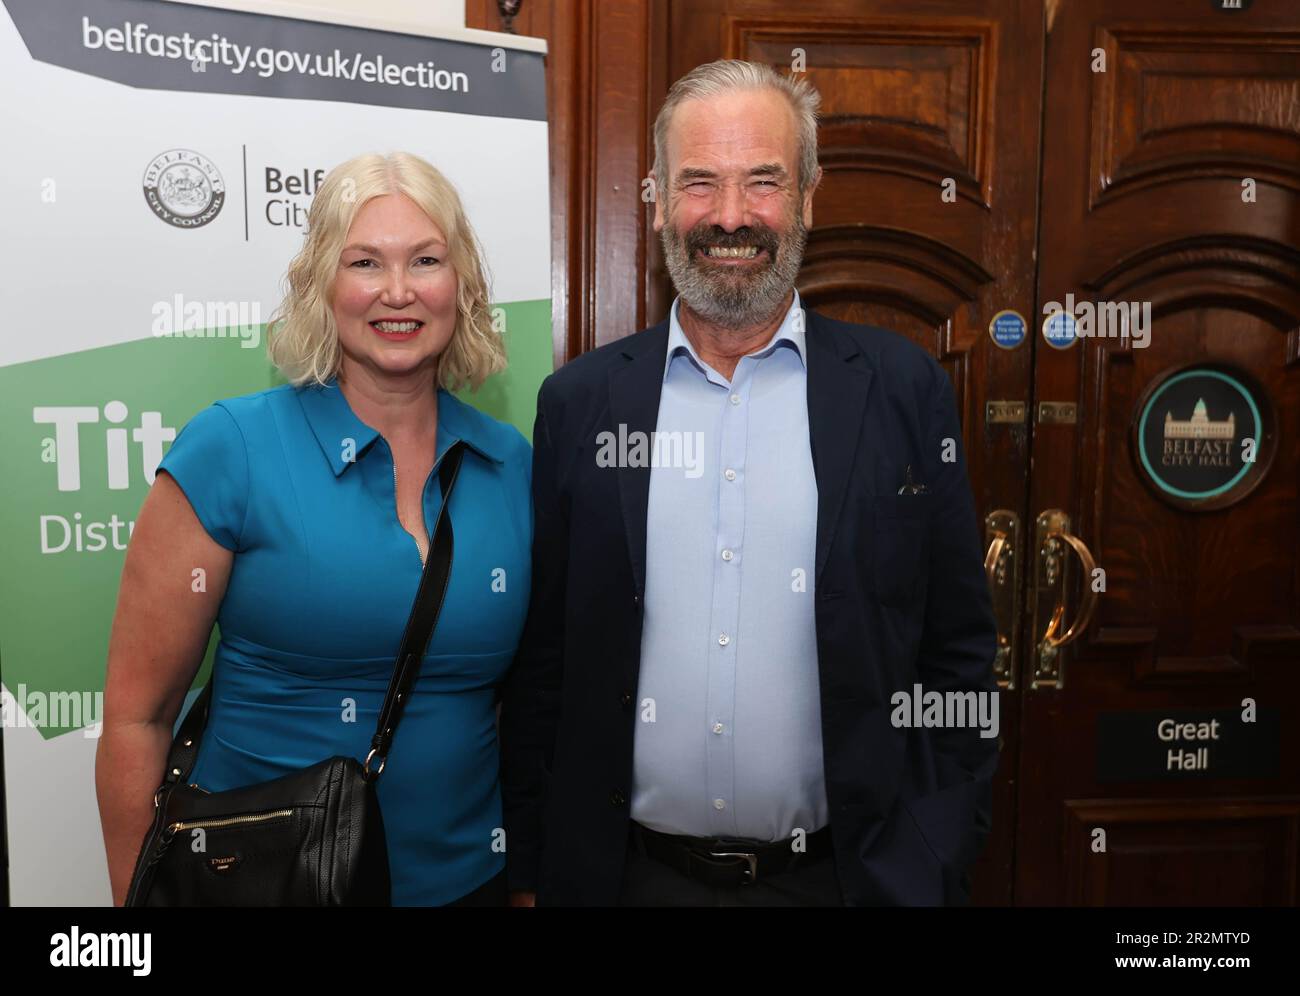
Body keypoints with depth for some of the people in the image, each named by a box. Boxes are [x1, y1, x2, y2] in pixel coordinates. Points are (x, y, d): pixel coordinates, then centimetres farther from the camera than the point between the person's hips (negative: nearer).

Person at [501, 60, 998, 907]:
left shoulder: (904, 390, -5)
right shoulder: (581, 400, -2)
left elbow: (956, 658, -2)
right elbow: (540, 662, 1)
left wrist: (938, 872, -5)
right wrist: (530, 875, 2)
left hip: (842, 873, 0)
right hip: (633, 873, 1)